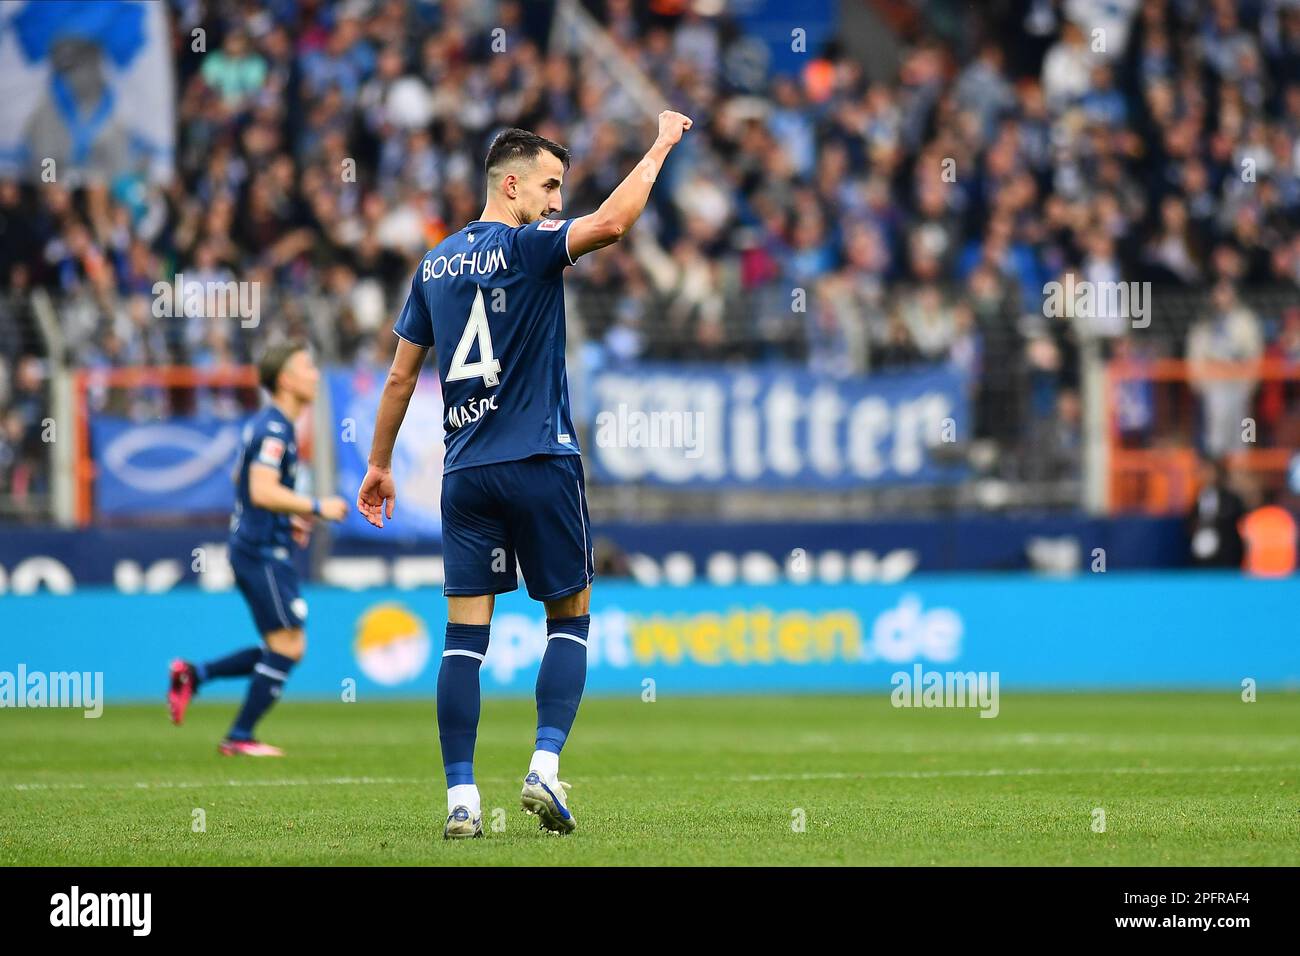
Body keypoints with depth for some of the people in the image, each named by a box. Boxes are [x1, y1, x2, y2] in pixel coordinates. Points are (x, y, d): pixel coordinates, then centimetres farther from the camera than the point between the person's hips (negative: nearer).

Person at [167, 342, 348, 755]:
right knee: (288, 646, -7)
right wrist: (317, 508, -19)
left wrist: (289, 518, 20)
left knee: (282, 649, 12)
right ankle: (241, 737, -2)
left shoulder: (268, 424, 16)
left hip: (252, 547, 10)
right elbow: (263, 491, -26)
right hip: (263, 551, -10)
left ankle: (194, 675, 11)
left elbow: (241, 479, 27)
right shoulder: (274, 429, -16)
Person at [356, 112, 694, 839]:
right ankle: (546, 766, -7)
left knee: (466, 631, 2)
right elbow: (611, 223, -25)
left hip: (466, 472, 5)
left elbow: (401, 375, 15)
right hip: (540, 463, -5)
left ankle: (461, 795, -4)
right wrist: (661, 147, -14)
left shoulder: (436, 264, 11)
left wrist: (380, 464, 23)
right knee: (571, 617, 8)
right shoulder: (526, 247, -7)